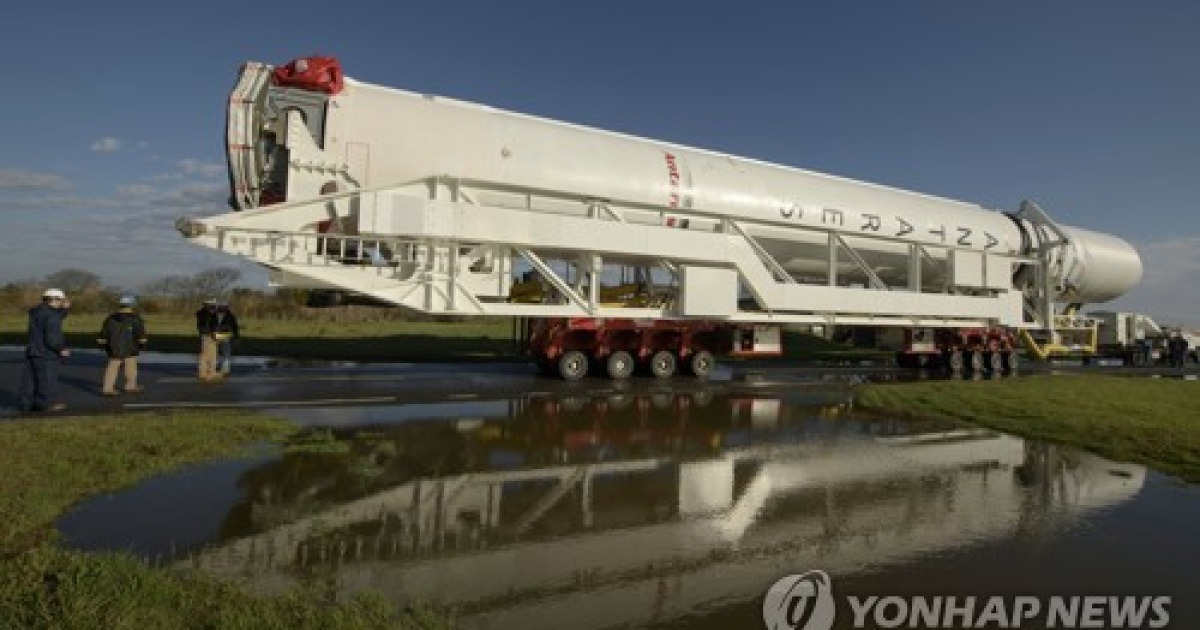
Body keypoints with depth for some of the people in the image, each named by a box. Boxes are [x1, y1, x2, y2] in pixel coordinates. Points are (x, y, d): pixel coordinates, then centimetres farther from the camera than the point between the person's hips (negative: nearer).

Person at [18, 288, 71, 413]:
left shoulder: (36, 311, 9)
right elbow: (51, 338, -23)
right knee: (47, 379, 1)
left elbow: (57, 318, 22)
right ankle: (47, 403, 8)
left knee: (30, 379, 11)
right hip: (46, 353, -9)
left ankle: (27, 404, 15)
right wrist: (62, 349, -11)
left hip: (32, 351, 9)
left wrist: (66, 309, 12)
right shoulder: (51, 315, -18)